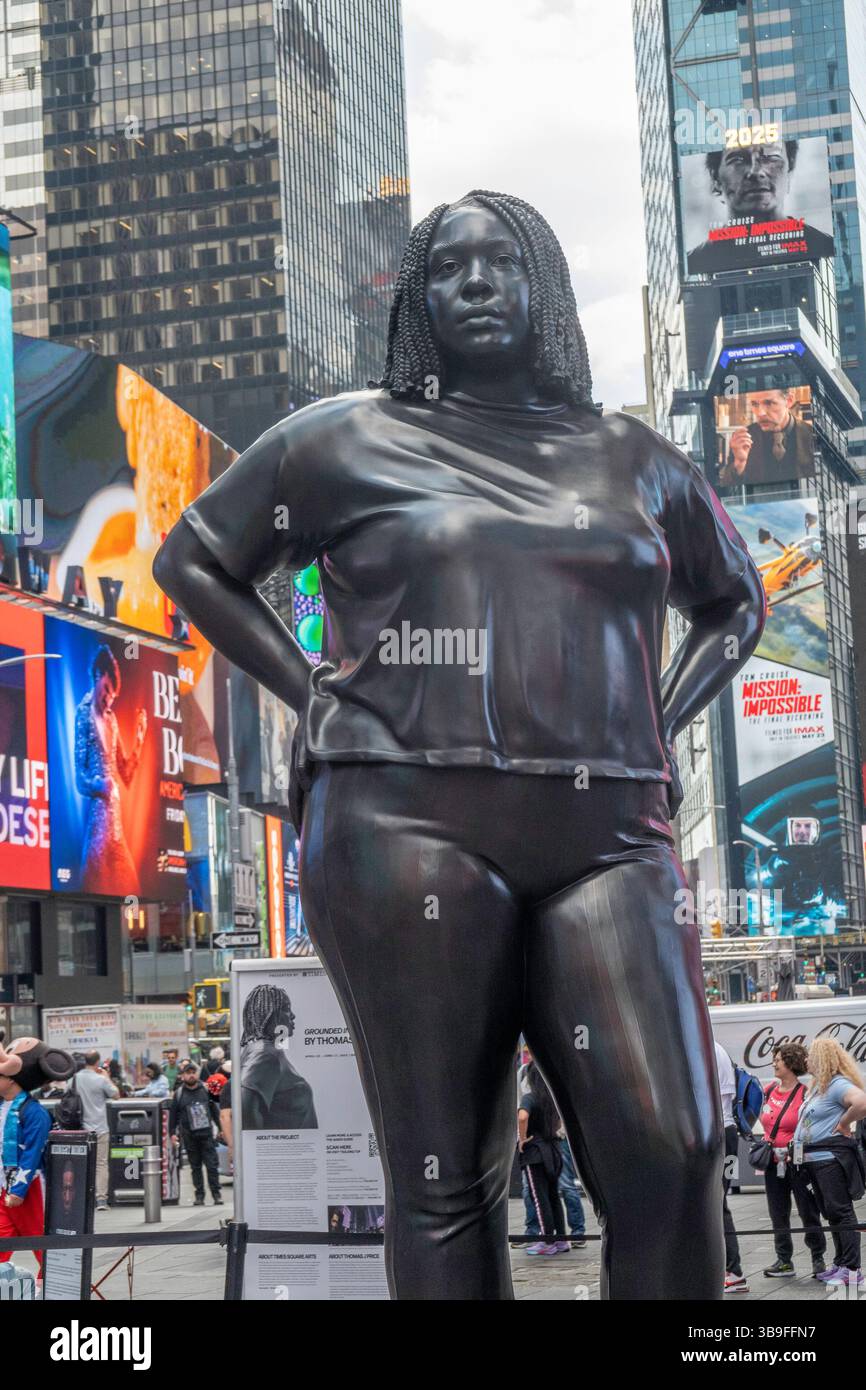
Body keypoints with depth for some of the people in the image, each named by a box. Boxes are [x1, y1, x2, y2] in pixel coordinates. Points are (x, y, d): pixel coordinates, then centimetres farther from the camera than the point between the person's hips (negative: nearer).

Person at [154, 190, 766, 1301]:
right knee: (446, 1181, -2)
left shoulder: (633, 460, 20)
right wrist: (317, 698, 6)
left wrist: (658, 726, 16)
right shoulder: (350, 439, 13)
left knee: (672, 1158, -12)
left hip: (609, 839, 2)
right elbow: (192, 560, 17)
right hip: (410, 831, -2)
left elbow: (735, 600, 34)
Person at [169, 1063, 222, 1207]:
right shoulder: (179, 1093, 3)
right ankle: (199, 1195, 11)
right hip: (189, 1136, 0)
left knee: (212, 1165, -3)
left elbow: (214, 1109, 10)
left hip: (206, 1134, 0)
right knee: (195, 1166, 6)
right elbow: (173, 1114, 7)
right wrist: (172, 1133, 2)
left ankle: (216, 1194, 2)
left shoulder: (205, 1089, 5)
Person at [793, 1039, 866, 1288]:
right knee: (830, 1212, 13)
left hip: (831, 1156, -11)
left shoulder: (838, 1084, -14)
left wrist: (843, 1123, -19)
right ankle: (840, 1264, 20)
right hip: (814, 1158, 11)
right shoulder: (818, 1086, 18)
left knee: (840, 1211, -10)